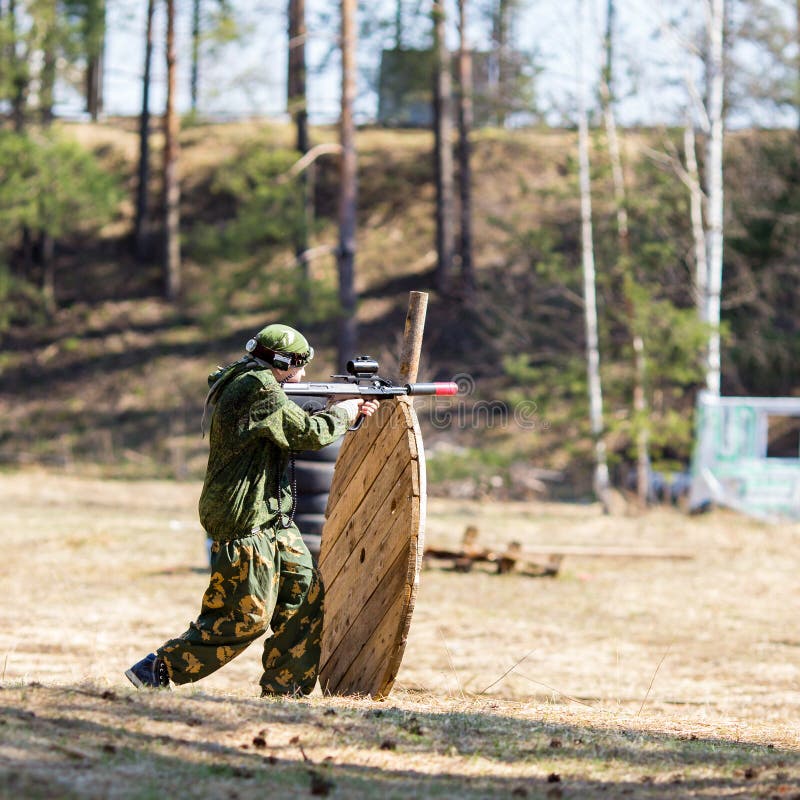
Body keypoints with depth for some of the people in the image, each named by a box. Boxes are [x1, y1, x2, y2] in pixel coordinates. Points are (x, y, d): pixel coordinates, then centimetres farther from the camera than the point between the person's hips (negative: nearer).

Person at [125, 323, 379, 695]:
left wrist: (343, 410, 16)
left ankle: (281, 689, 13)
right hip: (245, 524, -11)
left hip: (272, 520, 11)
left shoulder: (247, 384, 16)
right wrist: (343, 414, 2)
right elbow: (307, 433, -17)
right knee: (248, 617, -8)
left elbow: (290, 429, 23)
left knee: (306, 595, 9)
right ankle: (156, 671, -4)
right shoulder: (257, 388, -17)